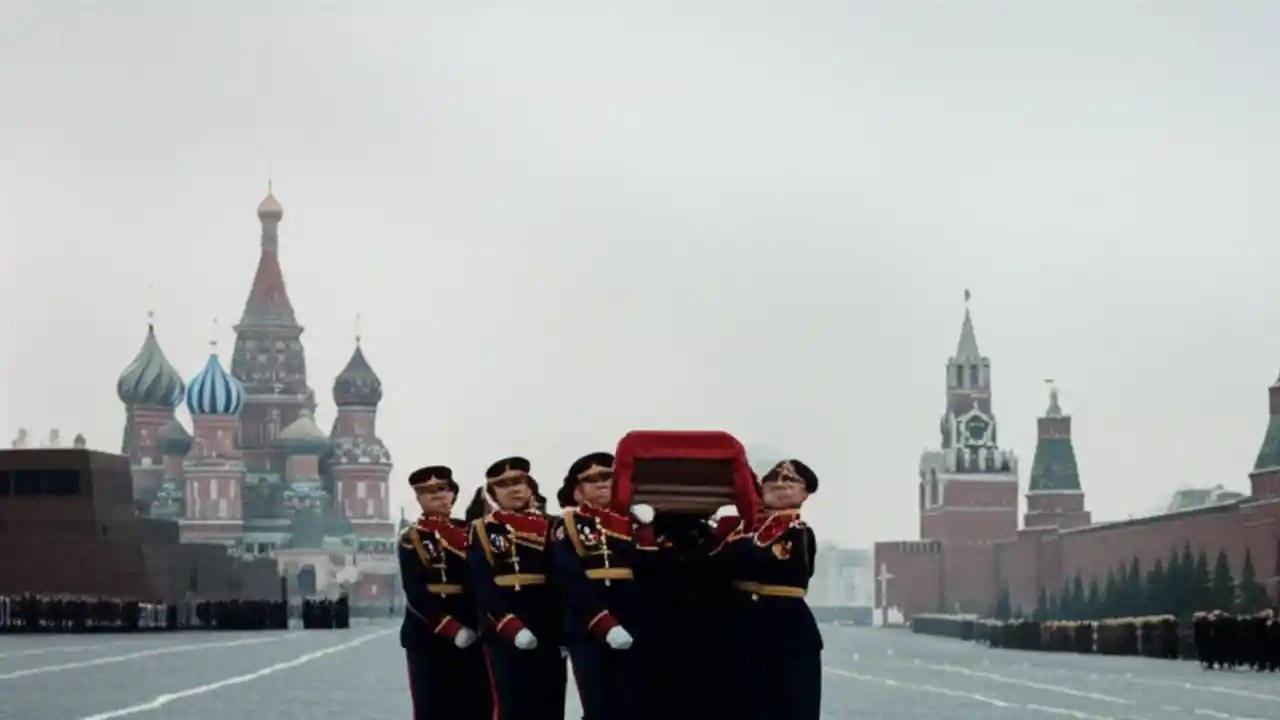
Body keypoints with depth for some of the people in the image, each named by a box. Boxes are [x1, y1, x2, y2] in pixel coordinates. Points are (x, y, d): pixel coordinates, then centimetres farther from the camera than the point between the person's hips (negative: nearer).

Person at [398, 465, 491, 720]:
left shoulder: (467, 531, 12)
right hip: (429, 636, -4)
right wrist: (452, 630, -19)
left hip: (471, 634, 4)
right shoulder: (412, 539, -1)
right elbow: (416, 594, -11)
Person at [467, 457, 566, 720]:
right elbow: (482, 586, -6)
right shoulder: (483, 530, 5)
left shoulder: (549, 527, 11)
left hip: (548, 634, 3)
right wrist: (512, 628, -19)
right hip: (504, 636, -3)